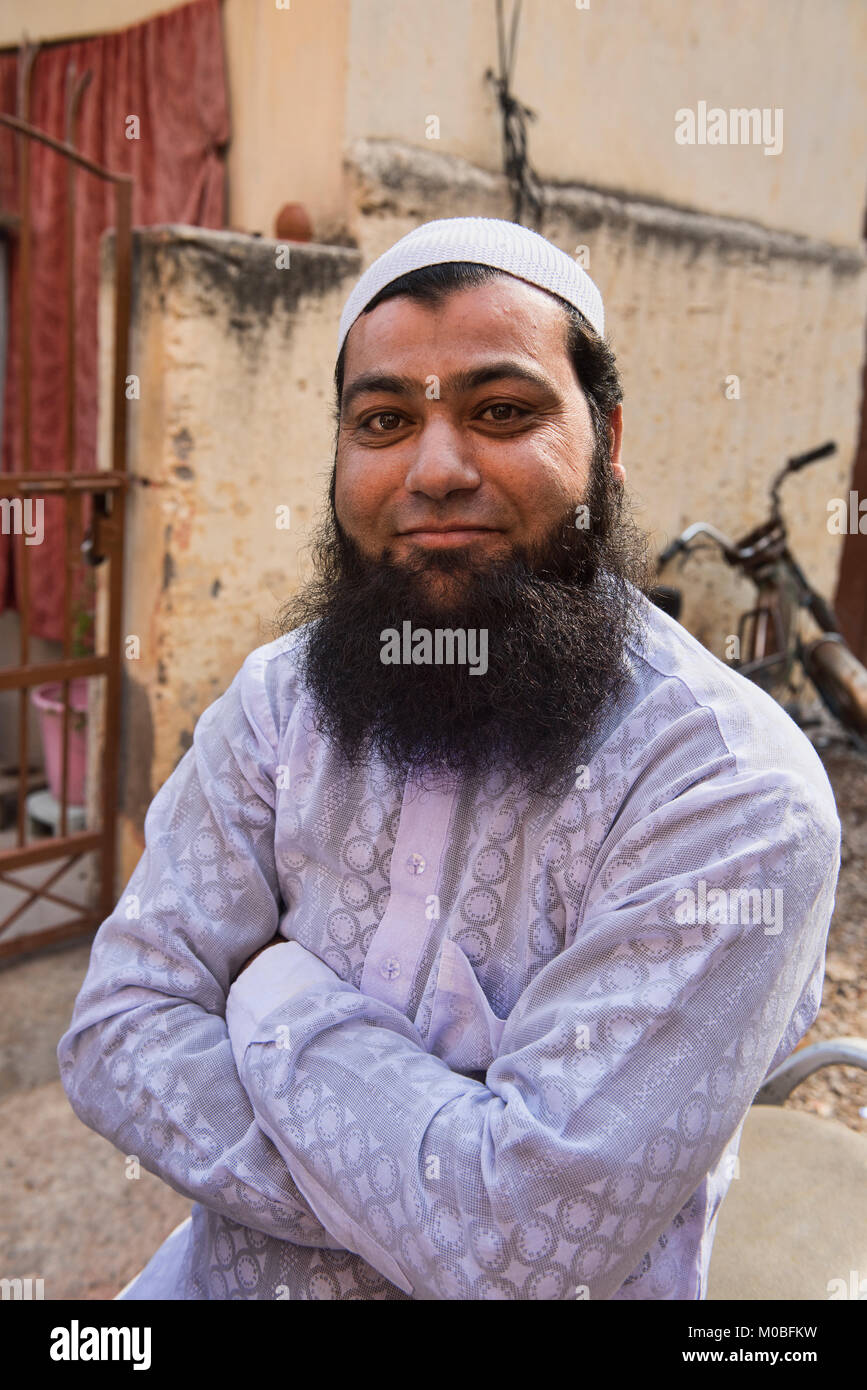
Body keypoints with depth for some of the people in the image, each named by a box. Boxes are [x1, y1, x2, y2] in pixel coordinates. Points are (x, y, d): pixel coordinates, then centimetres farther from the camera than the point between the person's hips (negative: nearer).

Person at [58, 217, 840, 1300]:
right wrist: (442, 1205, -20)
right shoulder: (279, 697, -4)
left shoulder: (737, 792, -20)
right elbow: (119, 1031, -9)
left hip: (516, 1284, -3)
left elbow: (530, 1241, -24)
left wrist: (282, 995, -13)